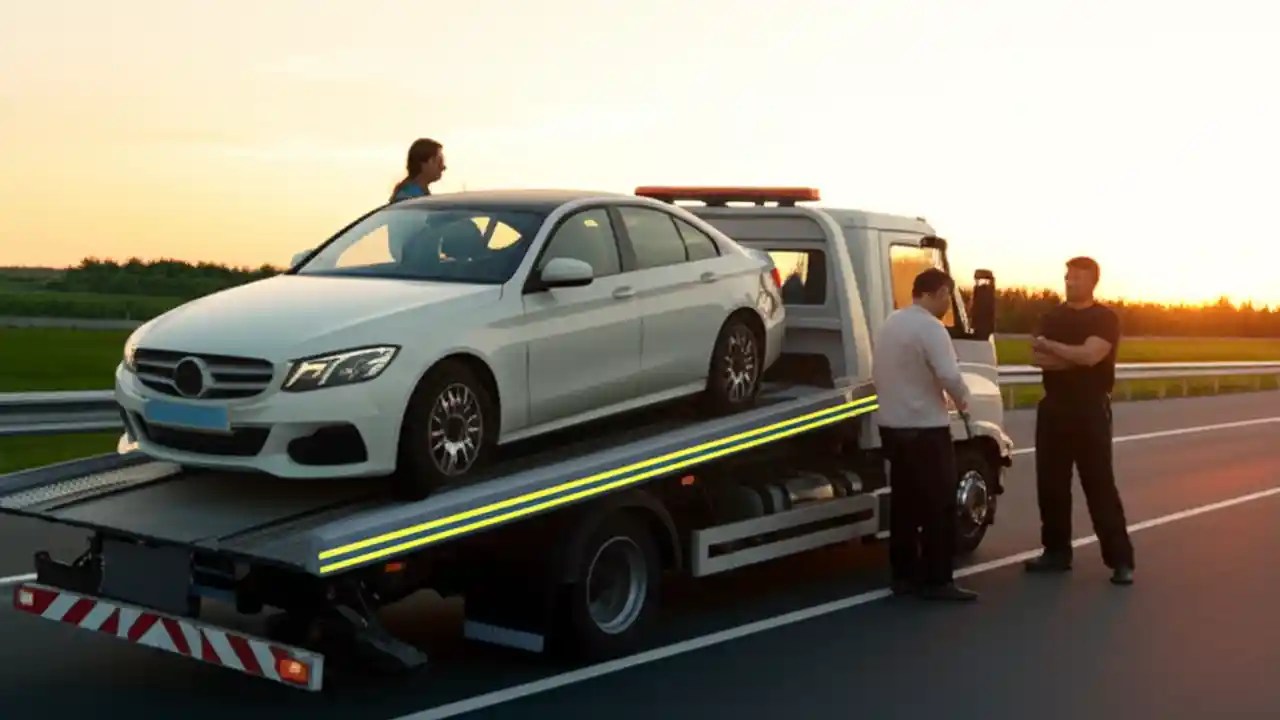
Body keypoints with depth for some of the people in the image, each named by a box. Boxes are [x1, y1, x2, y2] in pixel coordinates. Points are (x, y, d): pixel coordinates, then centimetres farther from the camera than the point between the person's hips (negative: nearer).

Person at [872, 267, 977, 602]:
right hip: (925, 429, -9)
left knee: (904, 504, 13)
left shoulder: (890, 323, 12)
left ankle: (904, 576, 18)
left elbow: (878, 373, 18)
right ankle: (937, 581, 0)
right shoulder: (930, 327, -16)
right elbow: (949, 375, -24)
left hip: (892, 425, 9)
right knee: (939, 506, -2)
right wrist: (962, 399, -6)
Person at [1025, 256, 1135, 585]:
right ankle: (1057, 551, 16)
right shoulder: (1051, 317, 10)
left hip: (1090, 410, -5)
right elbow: (1037, 358, -3)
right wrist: (1074, 358, -15)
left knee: (1099, 484, -6)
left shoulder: (1105, 318, -5)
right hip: (1054, 407, 5)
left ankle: (1121, 559, -3)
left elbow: (1090, 355, -20)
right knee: (1051, 483, 6)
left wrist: (1050, 346, -9)